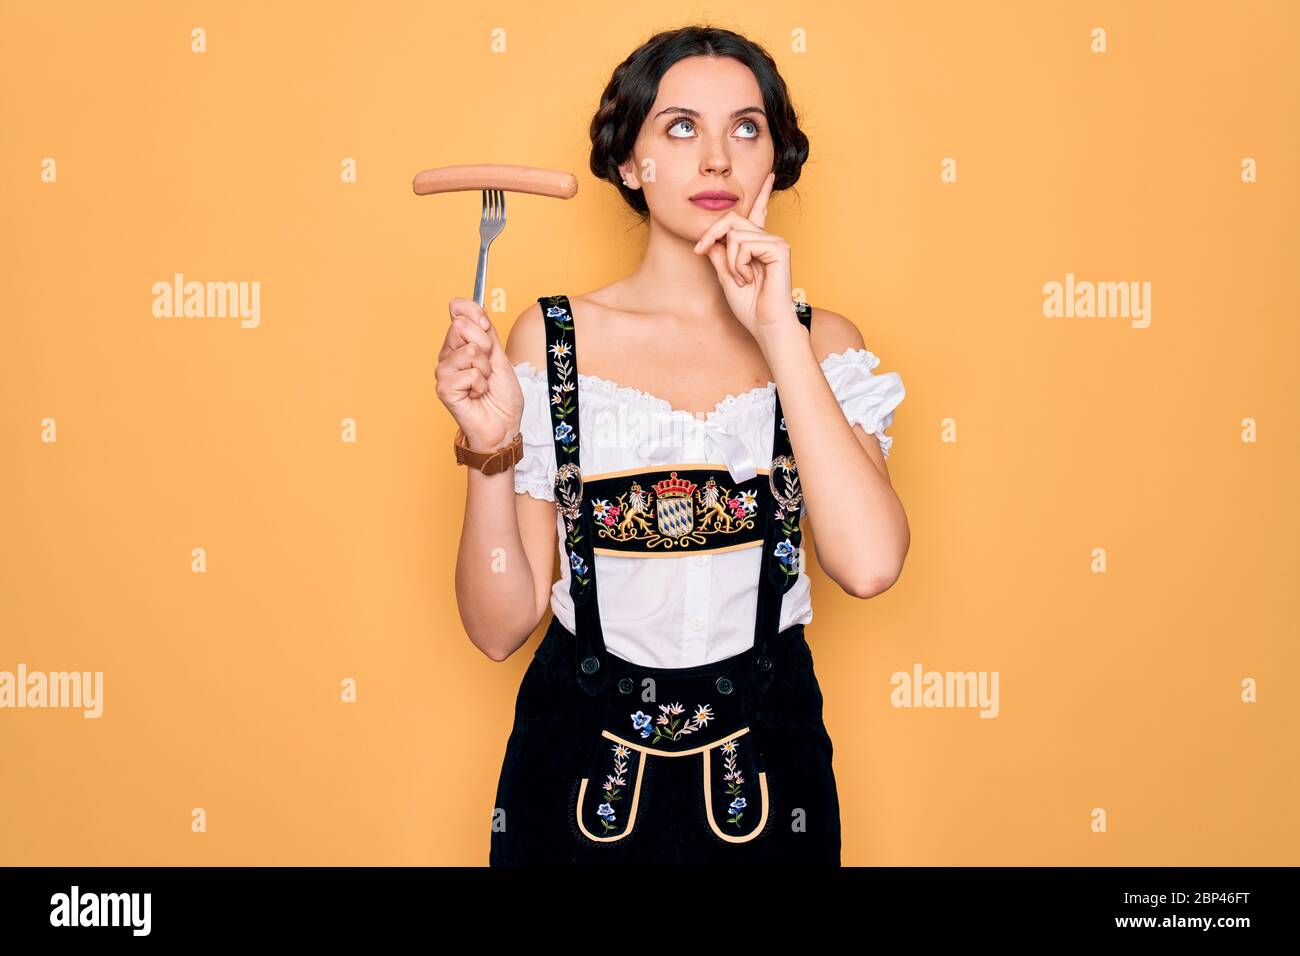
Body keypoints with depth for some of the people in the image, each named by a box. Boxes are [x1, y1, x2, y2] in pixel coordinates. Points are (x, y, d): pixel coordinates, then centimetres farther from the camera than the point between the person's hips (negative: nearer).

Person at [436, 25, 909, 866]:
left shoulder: (820, 343, -3)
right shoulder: (549, 339, -6)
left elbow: (869, 564, -21)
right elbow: (500, 626, -7)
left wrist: (775, 330, -18)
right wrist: (491, 447, -22)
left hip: (762, 761, 1)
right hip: (582, 761, -1)